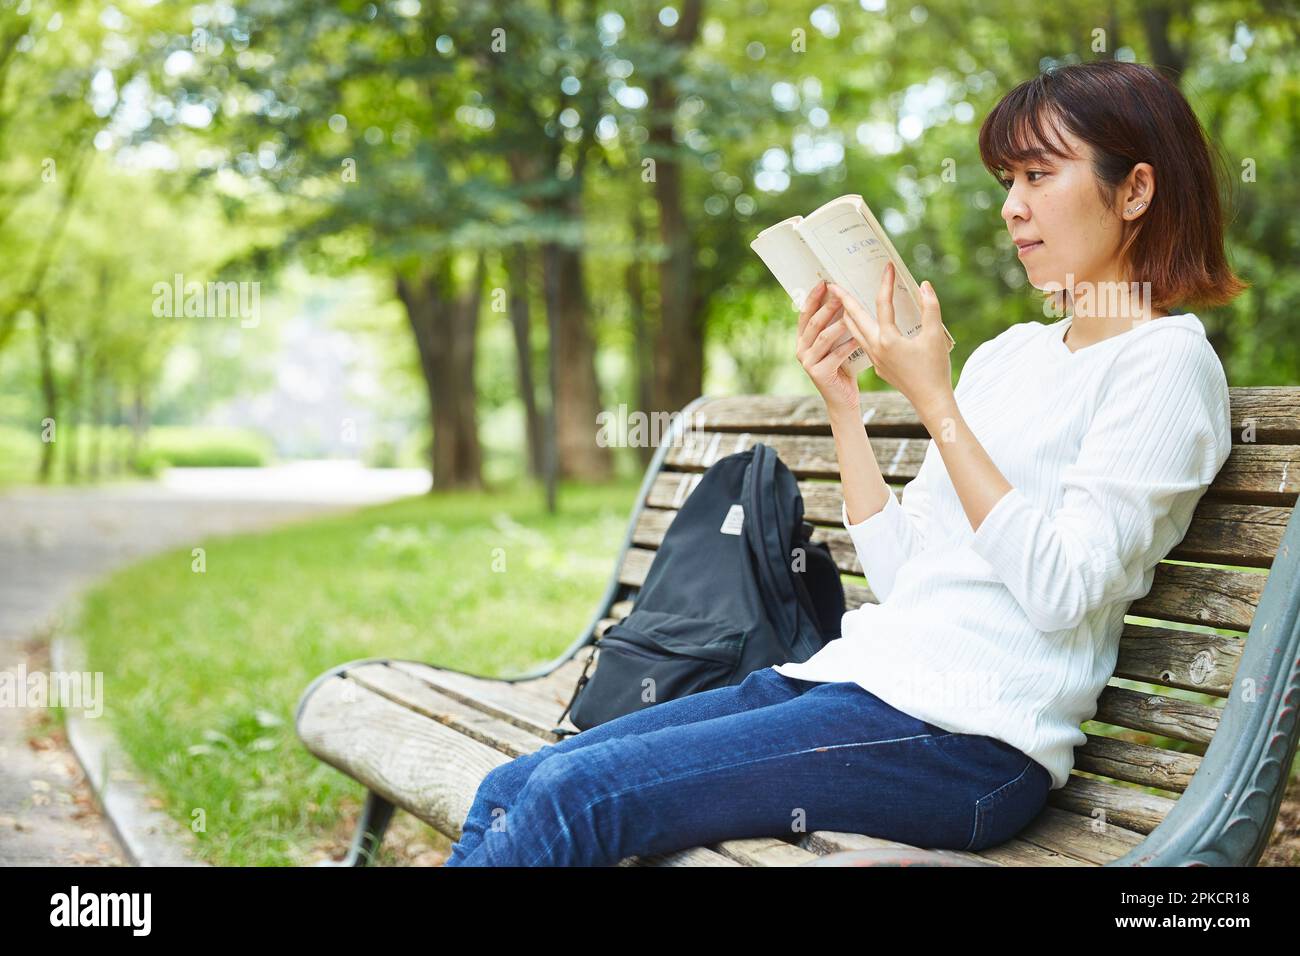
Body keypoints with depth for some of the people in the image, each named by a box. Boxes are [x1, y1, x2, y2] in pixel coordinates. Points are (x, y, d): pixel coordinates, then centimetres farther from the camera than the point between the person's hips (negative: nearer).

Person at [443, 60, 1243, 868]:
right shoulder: (1007, 354, 20)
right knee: (508, 791, -4)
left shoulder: (1165, 361, -2)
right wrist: (842, 401, 8)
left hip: (969, 735, -7)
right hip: (863, 675, 8)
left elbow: (1061, 591, -15)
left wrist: (934, 400, -13)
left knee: (570, 797, -21)